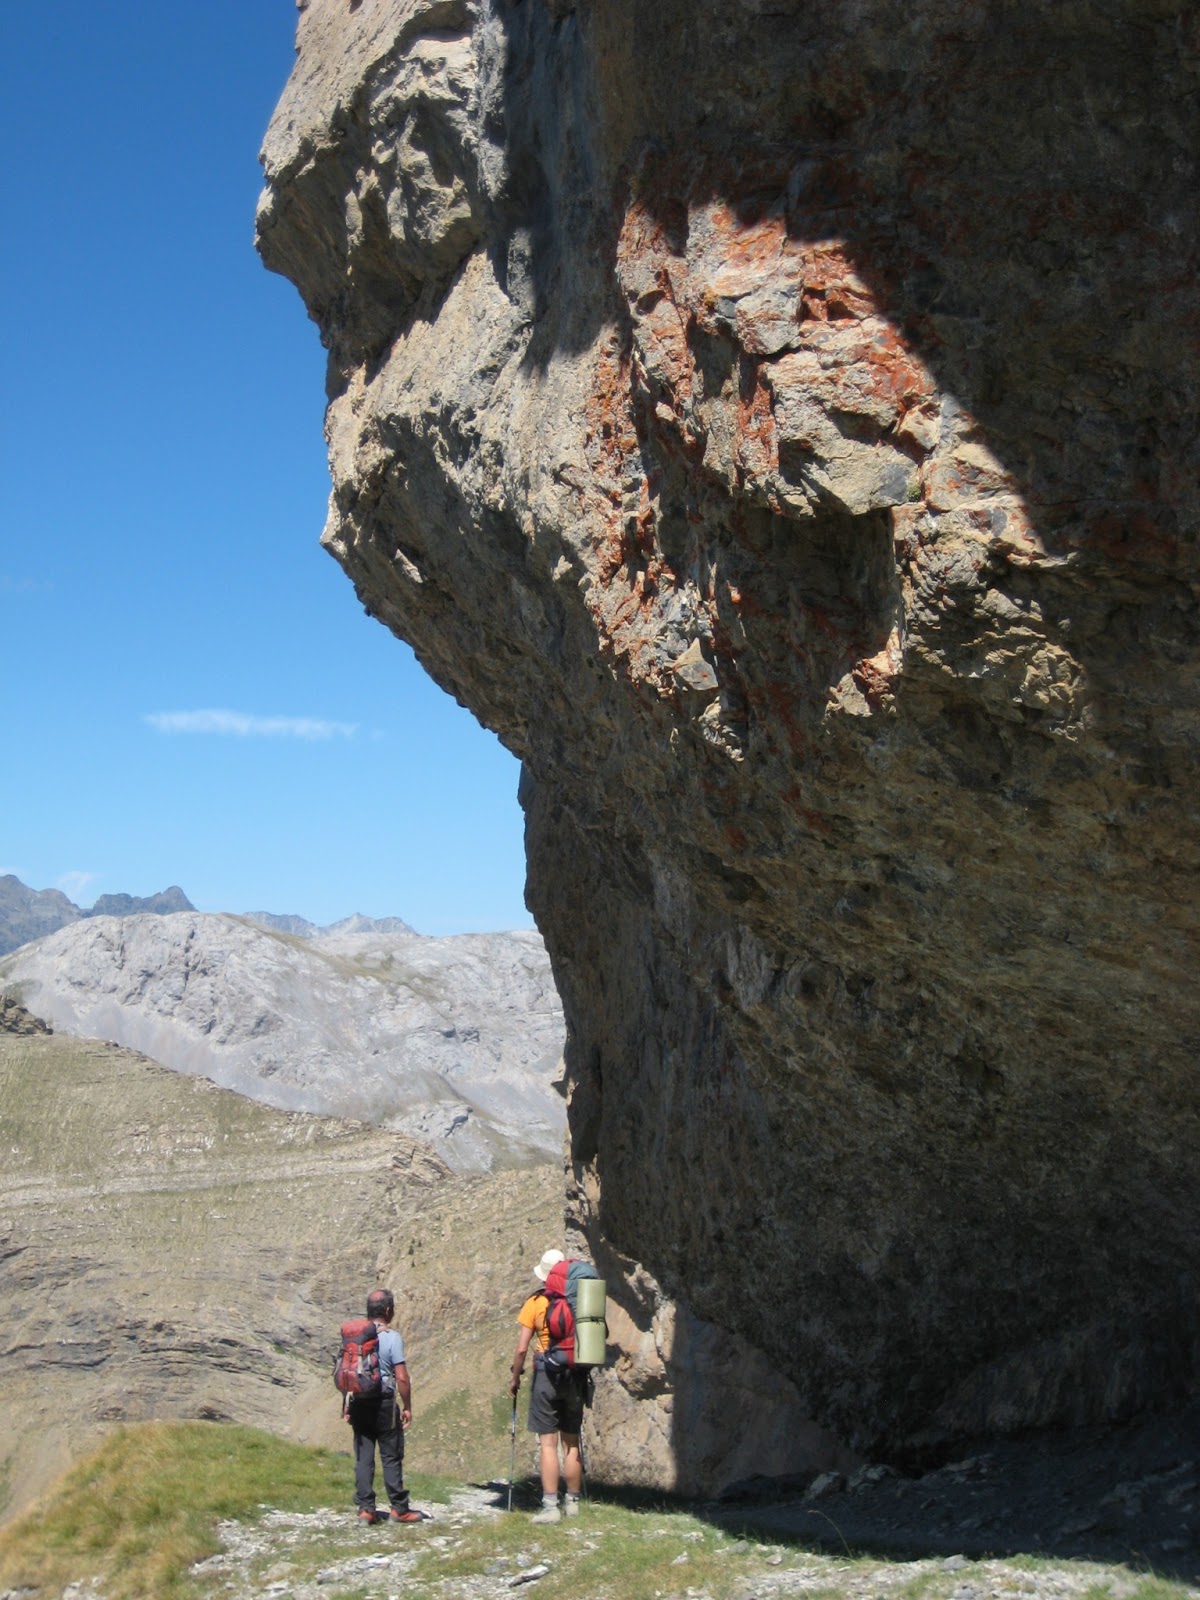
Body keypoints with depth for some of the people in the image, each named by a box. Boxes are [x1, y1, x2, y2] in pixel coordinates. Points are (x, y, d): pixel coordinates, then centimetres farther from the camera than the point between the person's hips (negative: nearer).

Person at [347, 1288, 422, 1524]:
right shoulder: (392, 1337, -11)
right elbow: (401, 1378, -13)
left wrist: (349, 1404, 17)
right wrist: (407, 1407, -4)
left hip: (358, 1404, 5)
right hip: (383, 1403, -5)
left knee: (363, 1457, 9)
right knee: (391, 1457, 4)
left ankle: (365, 1509, 9)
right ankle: (399, 1509, 9)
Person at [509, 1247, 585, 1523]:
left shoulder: (536, 1302, -4)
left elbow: (522, 1348, -6)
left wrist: (515, 1379, 7)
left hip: (546, 1375, -4)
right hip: (576, 1376, 4)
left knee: (548, 1443, -2)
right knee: (571, 1443, 13)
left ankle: (550, 1506, -5)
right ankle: (572, 1501, 21)